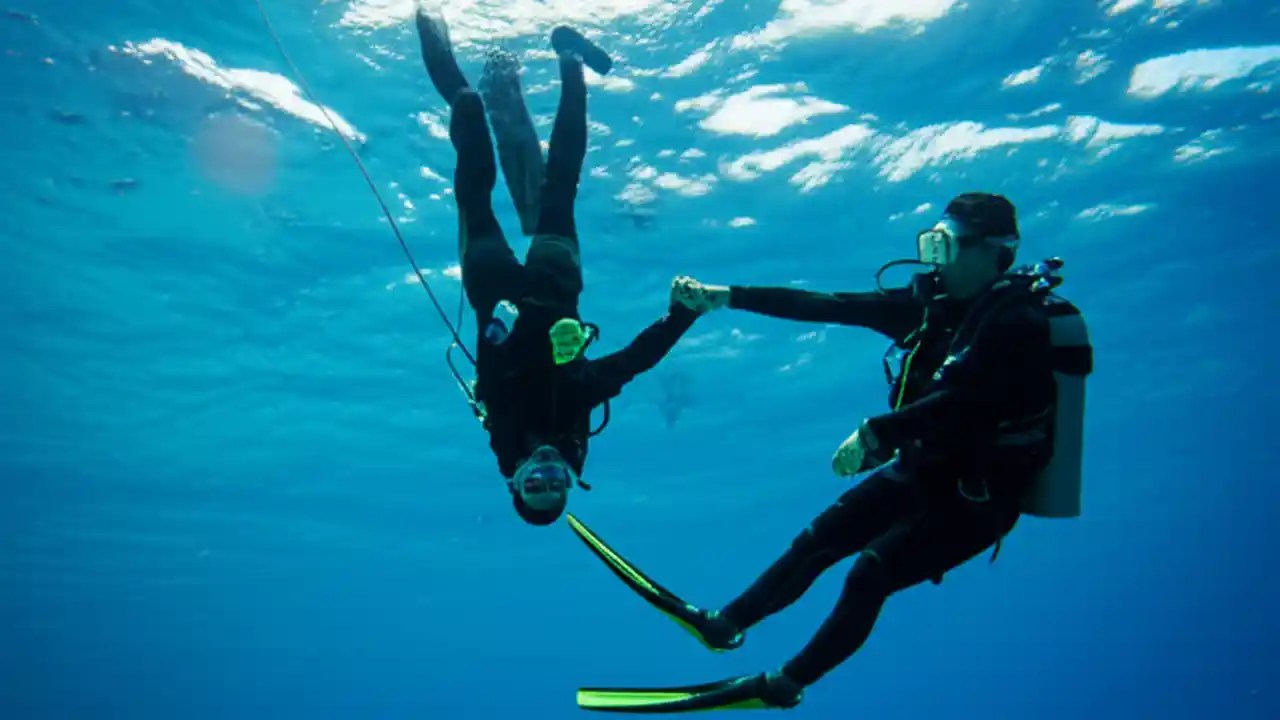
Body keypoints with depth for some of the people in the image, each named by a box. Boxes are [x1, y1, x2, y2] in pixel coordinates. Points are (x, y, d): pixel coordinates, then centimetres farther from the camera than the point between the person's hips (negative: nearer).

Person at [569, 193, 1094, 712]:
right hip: (922, 472, 7)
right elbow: (827, 307, -5)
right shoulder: (933, 302, -1)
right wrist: (723, 297, -9)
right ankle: (722, 624, 19)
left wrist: (873, 432, -40)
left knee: (871, 572, -15)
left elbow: (965, 400, -37)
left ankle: (784, 686, 1)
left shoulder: (1019, 322, -21)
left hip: (975, 496, -7)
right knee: (818, 539, 7)